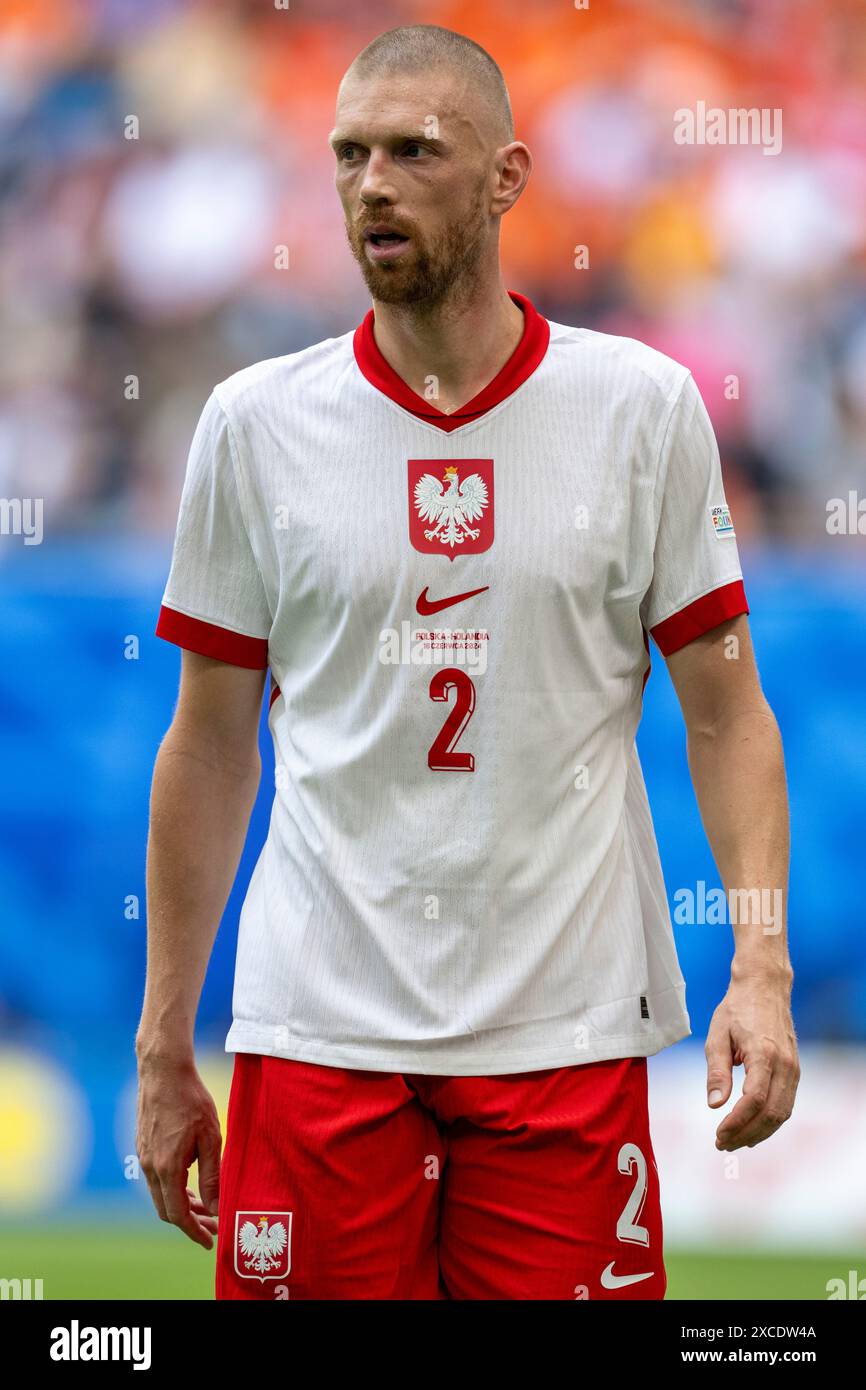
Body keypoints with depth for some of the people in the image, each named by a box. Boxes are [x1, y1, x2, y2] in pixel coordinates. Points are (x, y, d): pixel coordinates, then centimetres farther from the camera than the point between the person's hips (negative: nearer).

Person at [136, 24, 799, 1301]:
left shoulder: (644, 406, 1)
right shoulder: (256, 423, 4)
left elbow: (725, 711, 4)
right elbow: (210, 750, 9)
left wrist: (763, 965, -10)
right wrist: (163, 1052, 8)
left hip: (566, 1036, 0)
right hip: (318, 1034, 1)